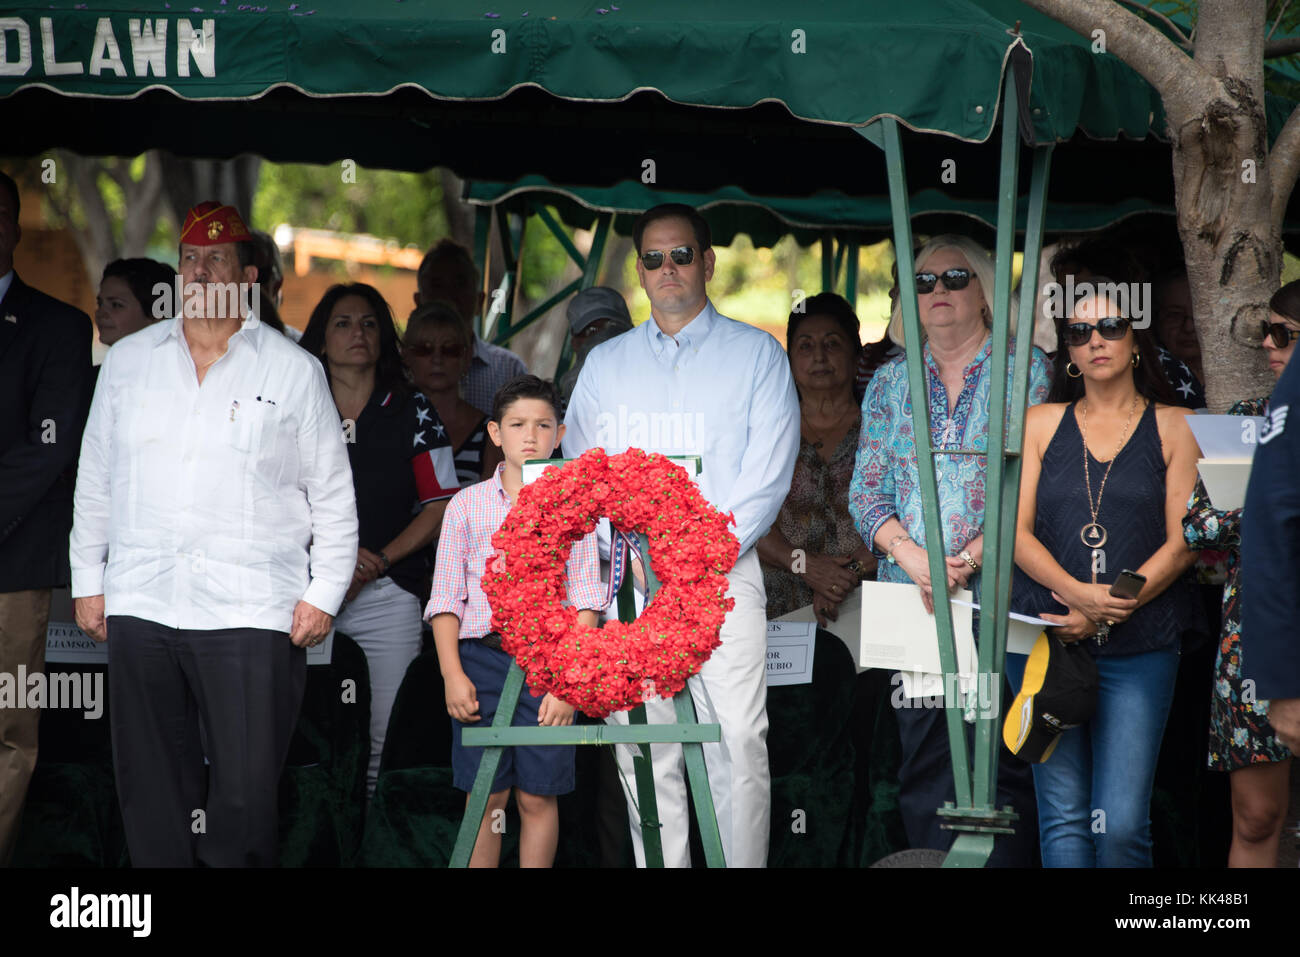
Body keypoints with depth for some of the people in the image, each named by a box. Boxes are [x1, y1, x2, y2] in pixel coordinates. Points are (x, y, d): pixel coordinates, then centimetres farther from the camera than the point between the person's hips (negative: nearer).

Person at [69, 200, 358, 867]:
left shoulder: (294, 372, 5)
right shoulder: (128, 361, 13)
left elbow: (333, 497, 6)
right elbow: (95, 481, 18)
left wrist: (323, 593, -1)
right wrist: (87, 581, 13)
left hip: (250, 613, -3)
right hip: (139, 608, 3)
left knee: (245, 795, -7)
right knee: (151, 791, 5)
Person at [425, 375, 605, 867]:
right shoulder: (468, 505, 7)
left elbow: (585, 602, 2)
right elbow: (446, 598, 8)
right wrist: (453, 674, -2)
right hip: (482, 659, 1)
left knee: (538, 797, 1)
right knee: (486, 798, 1)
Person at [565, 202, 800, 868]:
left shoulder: (754, 353, 8)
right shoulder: (606, 363, 17)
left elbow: (769, 470, 0)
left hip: (724, 570, -3)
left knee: (738, 744, -11)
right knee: (643, 750, -2)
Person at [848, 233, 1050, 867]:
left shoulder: (1026, 370, 4)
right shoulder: (891, 381, 15)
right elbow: (865, 491, 9)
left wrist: (974, 556, -15)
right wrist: (914, 557, -9)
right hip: (911, 597, 3)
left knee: (1004, 760, -7)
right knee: (923, 760, 1)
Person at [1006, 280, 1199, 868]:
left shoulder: (1171, 428, 8)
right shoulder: (1041, 424, 12)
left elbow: (1181, 544, 2)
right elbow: (1018, 532, 5)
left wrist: (1109, 610, -11)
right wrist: (1078, 594, -13)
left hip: (1139, 648, -1)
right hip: (1044, 639, 1)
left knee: (1122, 825, -10)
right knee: (1063, 821, -2)